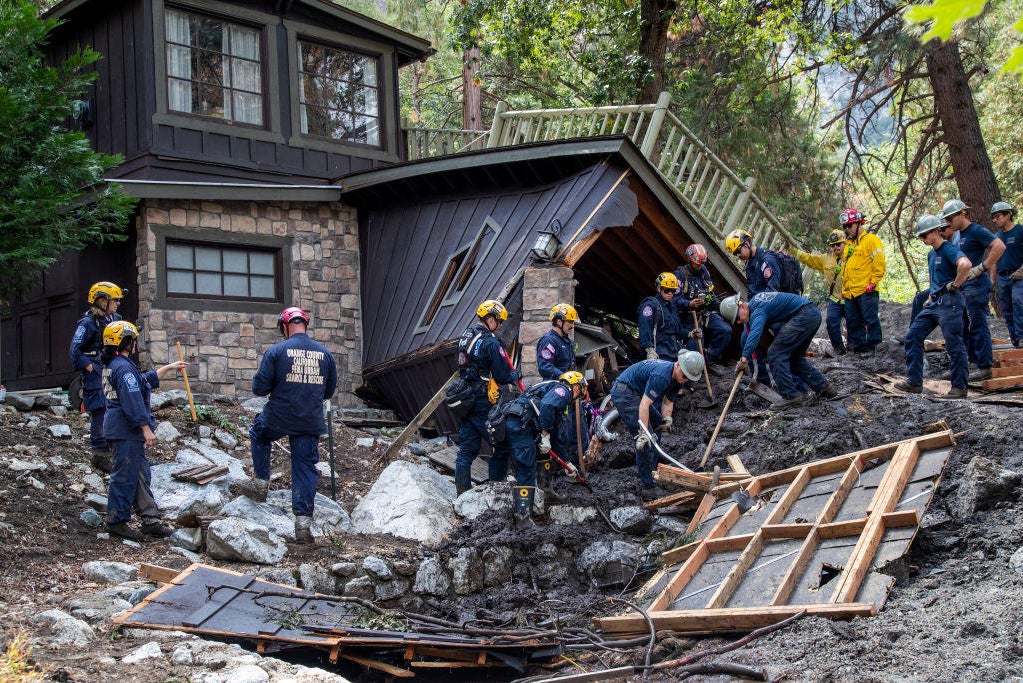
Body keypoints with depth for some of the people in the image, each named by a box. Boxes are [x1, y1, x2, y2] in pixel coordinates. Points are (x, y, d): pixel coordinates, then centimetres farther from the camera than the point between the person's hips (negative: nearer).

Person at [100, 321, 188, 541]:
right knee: (125, 475, -3)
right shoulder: (124, 367, -17)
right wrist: (146, 429, -22)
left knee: (141, 474, 13)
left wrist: (169, 367, 33)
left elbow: (147, 380, 29)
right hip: (126, 431, -11)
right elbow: (133, 401, -23)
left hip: (122, 430, 11)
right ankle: (117, 521, 5)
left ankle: (150, 520, 16)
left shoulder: (112, 365, 16)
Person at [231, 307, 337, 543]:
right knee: (306, 468, 8)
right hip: (311, 423, 2)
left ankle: (261, 483, 29)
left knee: (259, 435, 29)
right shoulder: (325, 353, 3)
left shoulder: (276, 351, -10)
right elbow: (329, 391, 12)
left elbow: (259, 388, -9)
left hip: (278, 418, -2)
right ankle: (303, 520, 5)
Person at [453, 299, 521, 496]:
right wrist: (515, 375, 8)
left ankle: (462, 491, 10)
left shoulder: (465, 337, 11)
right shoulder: (490, 343, -16)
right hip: (484, 404, -8)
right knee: (500, 445, 4)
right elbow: (504, 377, -14)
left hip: (466, 400, 8)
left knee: (467, 447, 10)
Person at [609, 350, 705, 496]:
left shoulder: (677, 378, 0)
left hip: (636, 392, 11)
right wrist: (643, 433, -36)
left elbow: (668, 401, 9)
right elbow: (644, 404, -34)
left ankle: (650, 469, 31)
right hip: (623, 392, -11)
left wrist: (667, 418, -11)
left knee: (658, 424, 21)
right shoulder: (661, 375, -31)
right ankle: (647, 486, -13)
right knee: (645, 440, -16)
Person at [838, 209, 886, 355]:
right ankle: (856, 346, 15)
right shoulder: (848, 244, 22)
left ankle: (870, 346, -1)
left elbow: (879, 264, -9)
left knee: (869, 320, -6)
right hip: (850, 293, 8)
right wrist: (844, 288, 20)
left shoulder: (871, 239, -2)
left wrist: (873, 283, -15)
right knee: (852, 321, 9)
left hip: (866, 291, -8)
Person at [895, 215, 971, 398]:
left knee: (954, 345, -4)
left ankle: (959, 387, 3)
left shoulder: (949, 249, -12)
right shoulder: (931, 254, 18)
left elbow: (965, 264, -33)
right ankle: (914, 382, 9)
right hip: (934, 304, 10)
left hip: (949, 303, -10)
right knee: (912, 337, 6)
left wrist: (955, 285, -22)